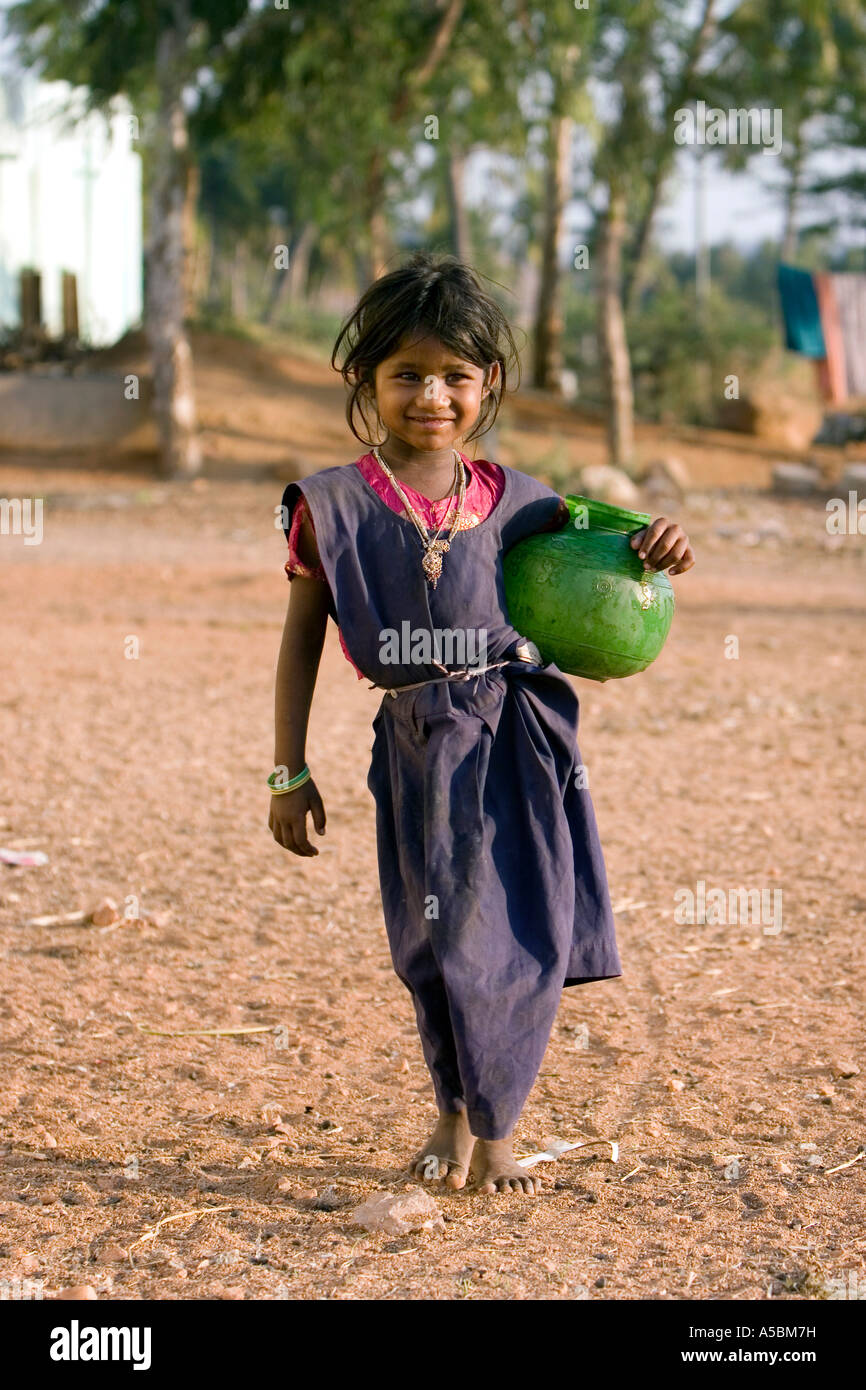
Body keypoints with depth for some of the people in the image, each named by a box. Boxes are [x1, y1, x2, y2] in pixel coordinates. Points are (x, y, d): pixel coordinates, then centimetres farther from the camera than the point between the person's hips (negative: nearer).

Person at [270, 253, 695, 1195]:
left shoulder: (506, 499, 4)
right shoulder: (333, 505, -2)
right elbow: (300, 639, 4)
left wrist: (654, 549, -3)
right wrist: (289, 774, 2)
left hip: (517, 736, 2)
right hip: (419, 746, -2)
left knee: (527, 940, 1)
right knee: (441, 941, 3)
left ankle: (493, 1129, 20)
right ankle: (455, 1114, 29)